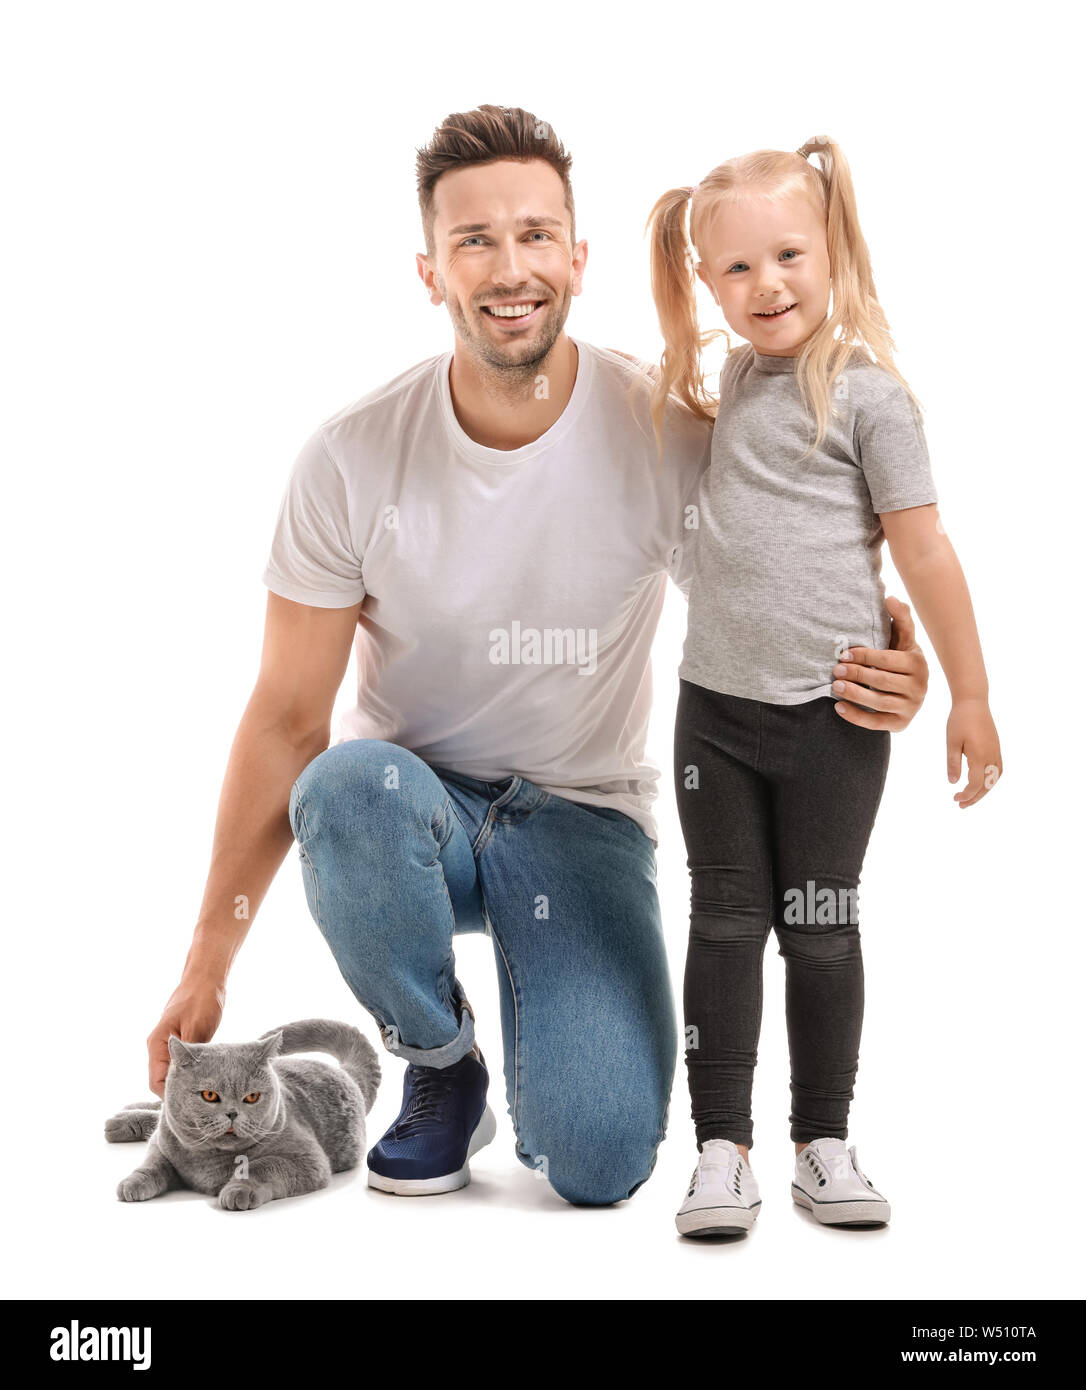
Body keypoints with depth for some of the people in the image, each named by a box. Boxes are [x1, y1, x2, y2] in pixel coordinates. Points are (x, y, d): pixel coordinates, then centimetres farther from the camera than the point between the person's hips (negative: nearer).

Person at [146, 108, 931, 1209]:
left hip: (582, 814, -1)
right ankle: (441, 1065, -6)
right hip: (410, 798, 2)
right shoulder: (353, 458, -14)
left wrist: (872, 669, -30)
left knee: (597, 1161, -21)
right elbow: (288, 717, -9)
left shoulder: (667, 436, -14)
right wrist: (208, 958, -10)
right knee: (350, 785, -37)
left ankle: (572, 1041, 18)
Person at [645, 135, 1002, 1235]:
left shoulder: (868, 392, -8)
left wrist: (969, 698, -5)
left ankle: (824, 1143, 21)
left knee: (821, 930, 7)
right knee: (726, 923, 7)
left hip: (833, 714, -4)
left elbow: (923, 550, -6)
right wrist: (686, 401, 19)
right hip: (715, 703, 5)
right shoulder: (737, 377, 9)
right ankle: (722, 1146, 15)